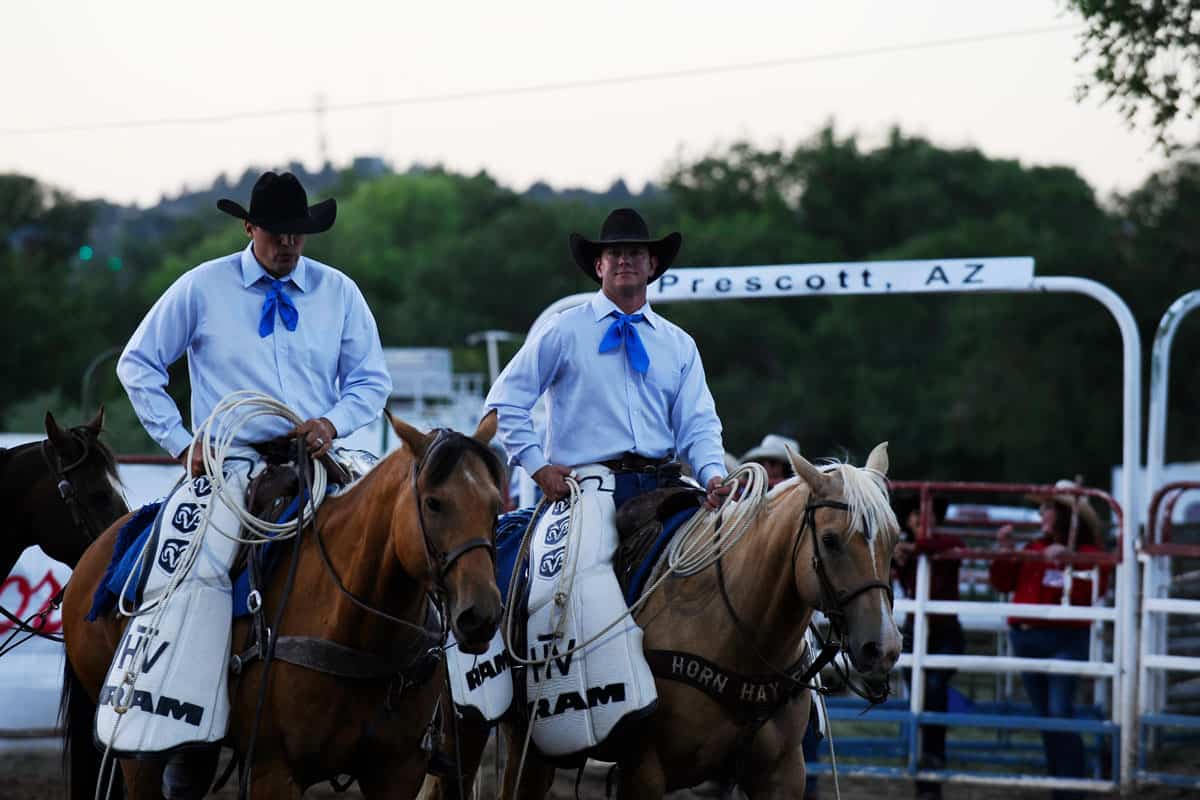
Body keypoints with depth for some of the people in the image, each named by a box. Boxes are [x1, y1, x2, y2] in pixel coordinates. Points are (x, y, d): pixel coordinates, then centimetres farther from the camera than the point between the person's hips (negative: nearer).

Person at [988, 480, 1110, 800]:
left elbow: (1090, 590, -22)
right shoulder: (1035, 548, 14)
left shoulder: (1087, 553, -5)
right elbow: (1003, 583, 15)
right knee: (1045, 716, 11)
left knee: (1060, 712, -14)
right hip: (1026, 640, 7)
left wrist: (1066, 562, -29)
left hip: (1064, 641, -7)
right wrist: (1004, 552, 2)